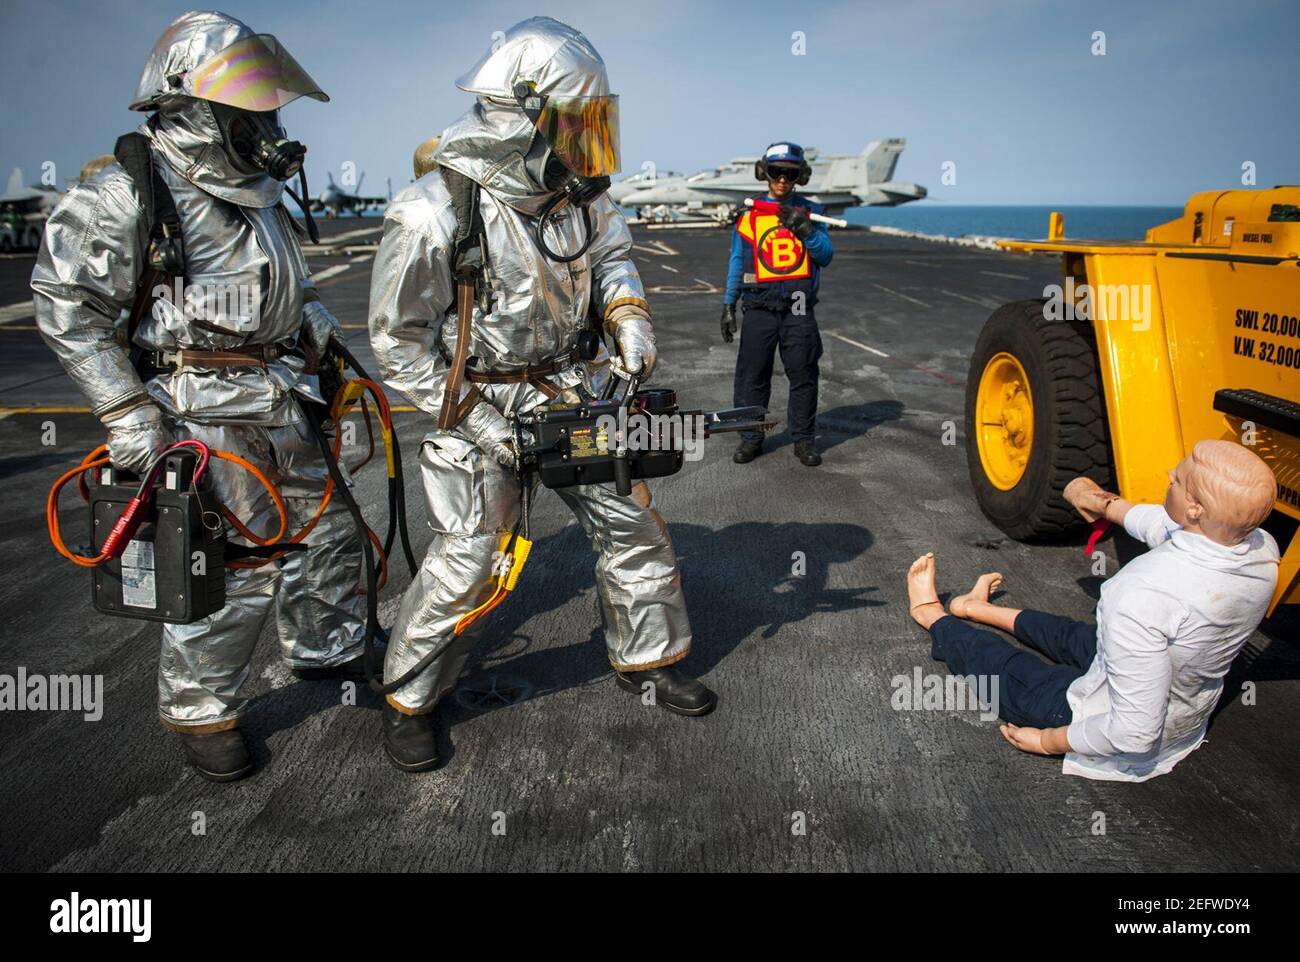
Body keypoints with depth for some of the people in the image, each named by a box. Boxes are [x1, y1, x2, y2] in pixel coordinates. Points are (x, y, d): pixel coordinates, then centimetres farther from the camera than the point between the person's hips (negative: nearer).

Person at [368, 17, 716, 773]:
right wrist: (484, 425, -17)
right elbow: (398, 342, -15)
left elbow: (612, 253, 16)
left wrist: (630, 316, -4)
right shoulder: (434, 215, -22)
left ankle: (648, 661, 31)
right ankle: (410, 701, 20)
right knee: (466, 564, -5)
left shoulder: (578, 194, -5)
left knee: (633, 527, 9)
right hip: (481, 404, -6)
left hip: (573, 390, 6)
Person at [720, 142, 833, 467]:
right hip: (759, 308, 0)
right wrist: (728, 305, 8)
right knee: (752, 376, 3)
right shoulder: (748, 214, 8)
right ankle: (751, 438, 15)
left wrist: (805, 229, -15)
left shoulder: (810, 212, 9)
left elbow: (825, 256, 1)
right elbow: (737, 262, 12)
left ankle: (804, 440, 15)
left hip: (799, 309, 0)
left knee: (803, 375, 3)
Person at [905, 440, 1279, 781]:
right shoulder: (1262, 549, -18)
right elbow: (1171, 528, 5)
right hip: (1191, 720, 7)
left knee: (999, 666, 17)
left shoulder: (1145, 596, -41)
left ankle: (932, 615, 48)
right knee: (1072, 637, 29)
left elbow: (1133, 733, -35)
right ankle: (980, 610, 57)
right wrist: (1108, 505, 20)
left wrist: (1048, 741, -17)